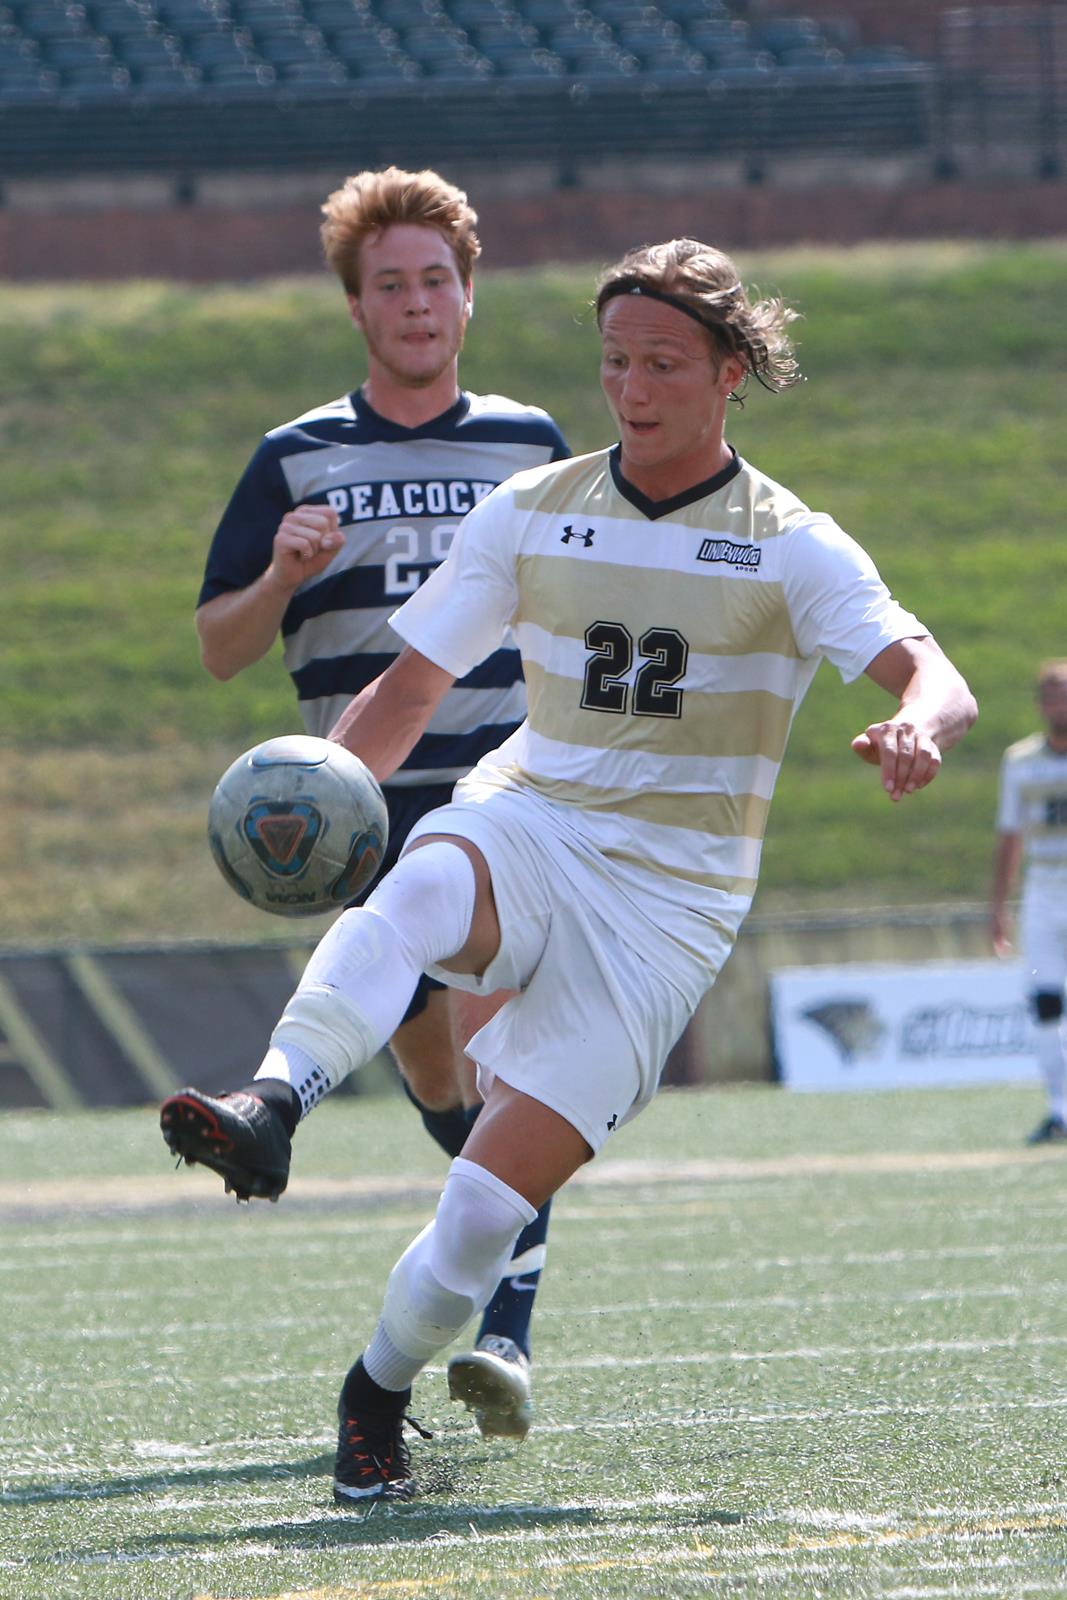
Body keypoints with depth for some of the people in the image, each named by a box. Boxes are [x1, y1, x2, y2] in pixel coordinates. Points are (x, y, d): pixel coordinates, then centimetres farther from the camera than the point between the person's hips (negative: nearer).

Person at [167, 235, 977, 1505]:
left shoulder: (791, 550, 0)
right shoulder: (529, 514, 9)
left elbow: (935, 681, -13)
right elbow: (408, 689, 13)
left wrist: (915, 724, -39)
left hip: (666, 899, -2)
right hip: (525, 827, 2)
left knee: (490, 1204, -14)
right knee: (421, 893, -38)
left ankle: (379, 1391, 11)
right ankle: (270, 1103, -58)